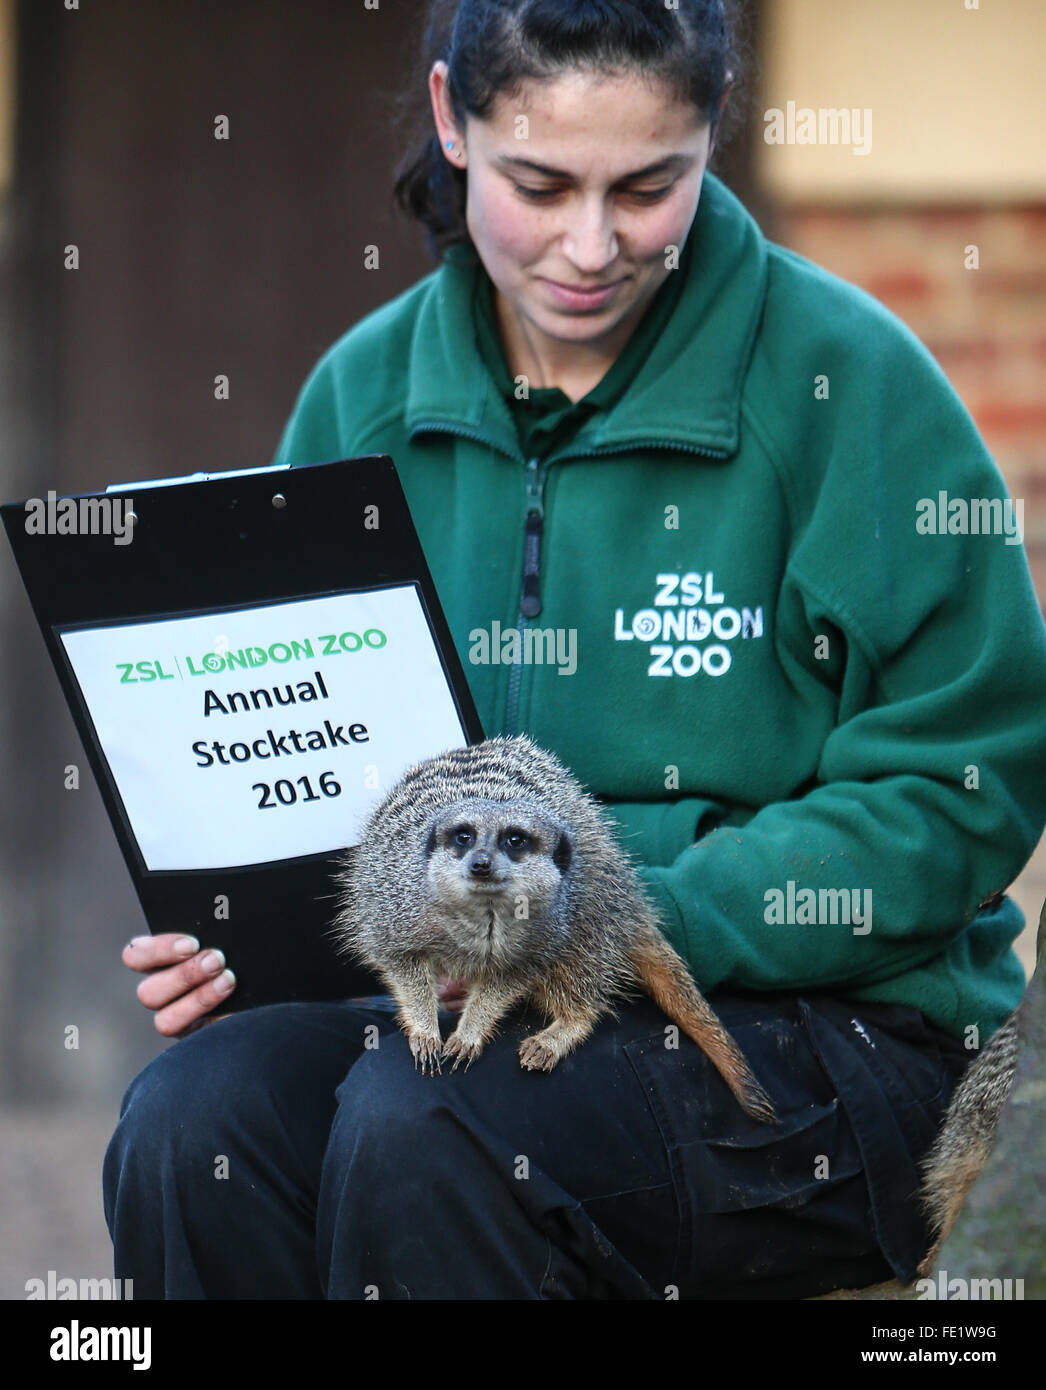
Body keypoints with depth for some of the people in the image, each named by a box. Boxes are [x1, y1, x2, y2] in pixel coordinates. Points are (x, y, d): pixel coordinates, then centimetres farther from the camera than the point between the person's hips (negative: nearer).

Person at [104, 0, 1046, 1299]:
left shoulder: (845, 379, -5)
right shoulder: (364, 391, 9)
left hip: (825, 1025, -4)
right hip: (452, 996, 4)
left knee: (419, 1127, -34)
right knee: (189, 1120, -27)